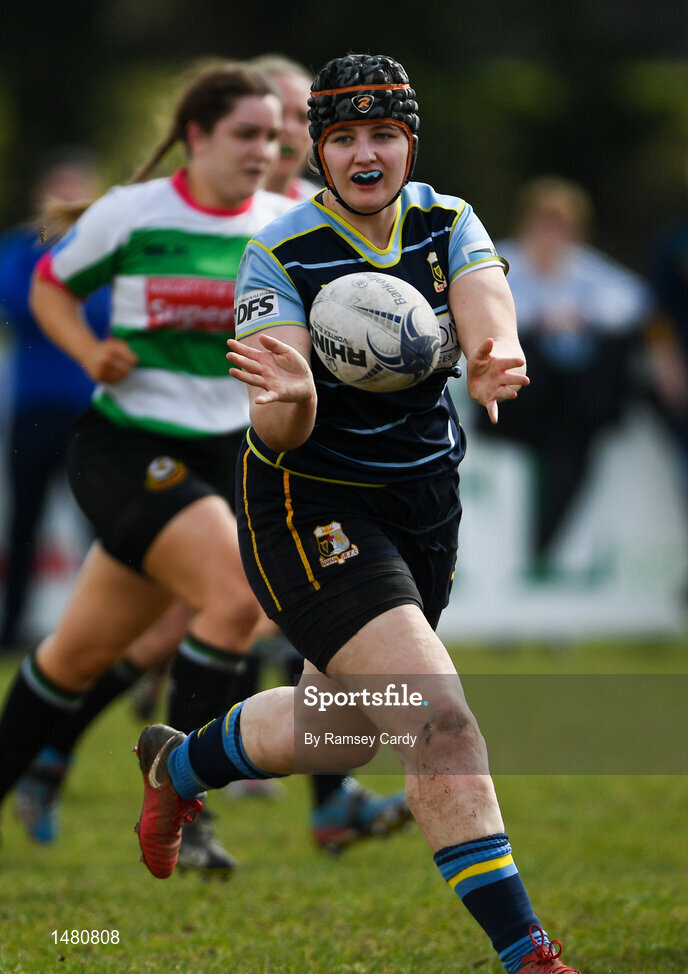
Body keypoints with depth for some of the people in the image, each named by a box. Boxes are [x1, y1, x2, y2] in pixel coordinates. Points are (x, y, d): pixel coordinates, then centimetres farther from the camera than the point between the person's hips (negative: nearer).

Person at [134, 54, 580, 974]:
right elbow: (279, 436, -24)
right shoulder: (278, 258, -17)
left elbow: (488, 311, -25)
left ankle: (178, 763, 50)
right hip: (310, 508, -6)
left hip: (424, 505, 6)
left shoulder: (448, 225, -4)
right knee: (439, 717, -21)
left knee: (337, 731, 21)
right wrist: (291, 398, -47)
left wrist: (494, 363, -49)